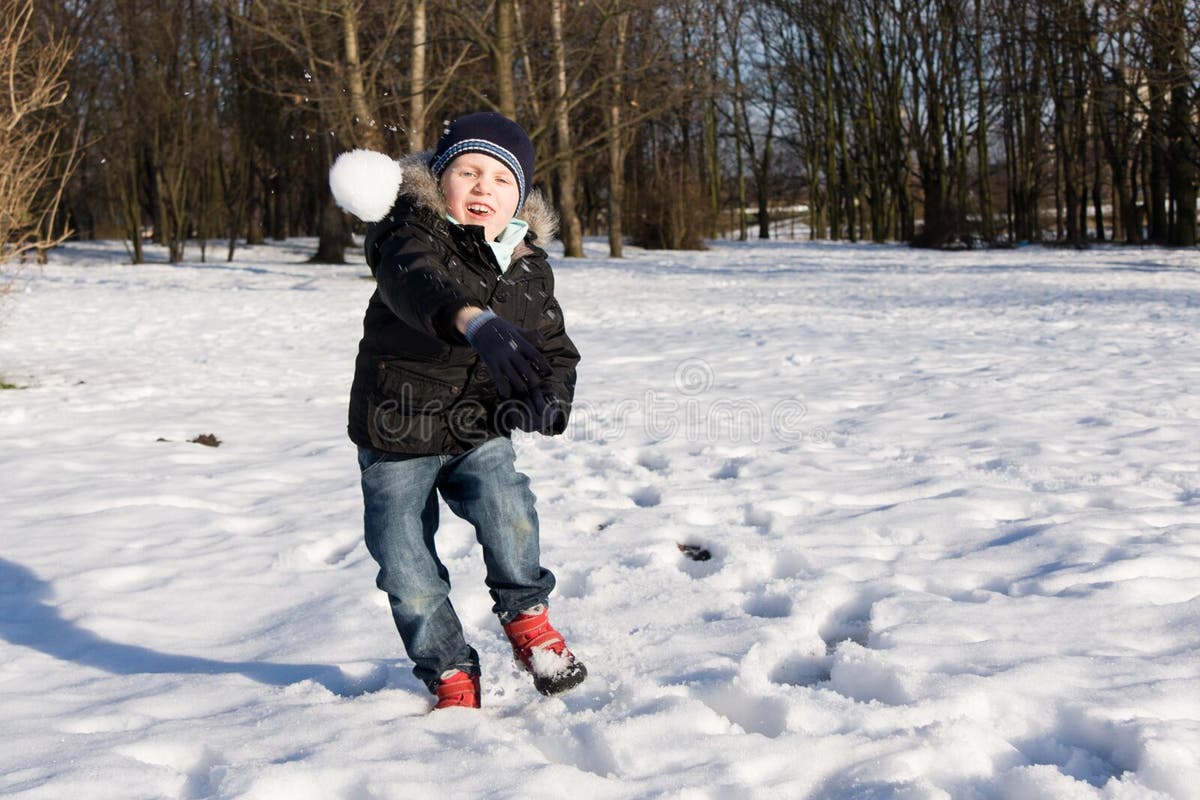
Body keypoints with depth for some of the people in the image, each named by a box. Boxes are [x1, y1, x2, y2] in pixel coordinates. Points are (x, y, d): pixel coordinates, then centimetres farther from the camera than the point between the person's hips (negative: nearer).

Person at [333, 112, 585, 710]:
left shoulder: (528, 269, -1)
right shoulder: (413, 236, -17)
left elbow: (556, 350, 9)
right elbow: (414, 282, -42)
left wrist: (550, 396, -17)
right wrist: (475, 321, -64)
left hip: (480, 432, 2)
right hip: (396, 437, -2)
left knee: (507, 509, -25)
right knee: (406, 568, 2)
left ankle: (525, 615, 4)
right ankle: (449, 673, 25)